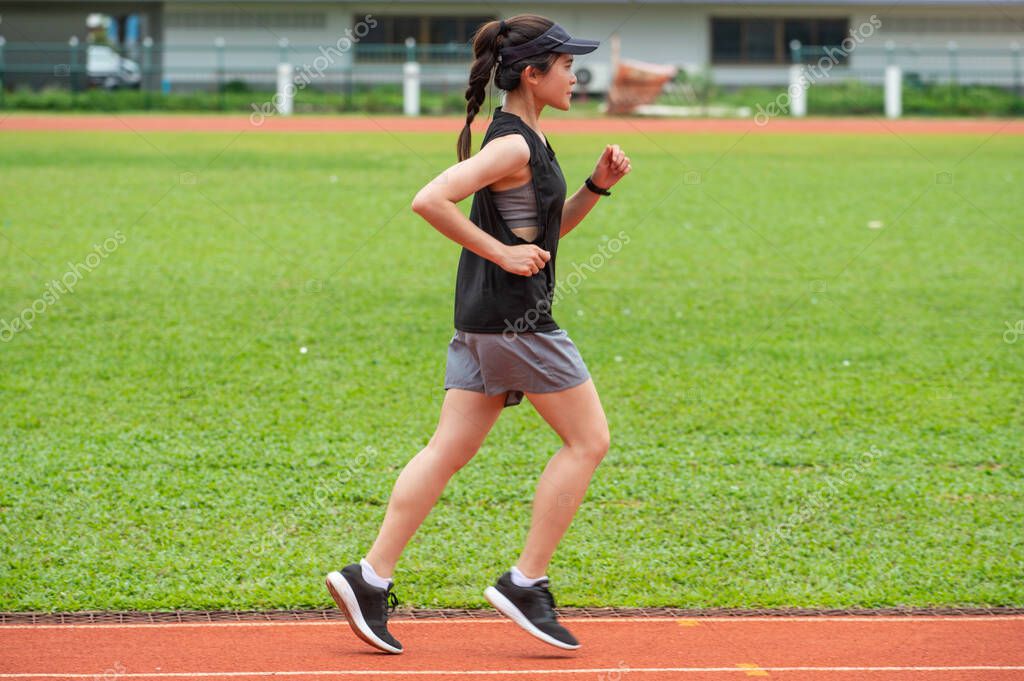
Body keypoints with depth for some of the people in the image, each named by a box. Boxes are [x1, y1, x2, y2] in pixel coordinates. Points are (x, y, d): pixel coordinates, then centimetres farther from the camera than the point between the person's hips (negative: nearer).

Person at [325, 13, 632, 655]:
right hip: (516, 317, -9)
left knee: (451, 449, 8)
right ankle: (526, 583, 2)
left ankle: (371, 578, 4)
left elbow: (547, 227, 25)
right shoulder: (512, 146, -15)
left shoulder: (527, 141, 15)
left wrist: (596, 186, 11)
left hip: (483, 315, 9)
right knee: (588, 440, 0)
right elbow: (430, 200, -25)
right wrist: (501, 253, -21)